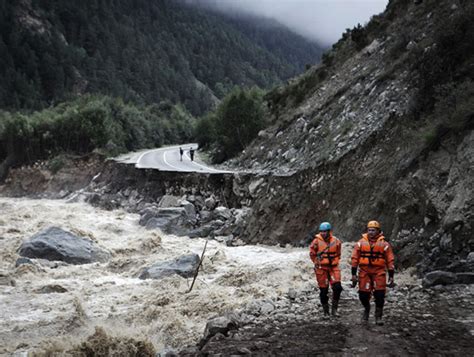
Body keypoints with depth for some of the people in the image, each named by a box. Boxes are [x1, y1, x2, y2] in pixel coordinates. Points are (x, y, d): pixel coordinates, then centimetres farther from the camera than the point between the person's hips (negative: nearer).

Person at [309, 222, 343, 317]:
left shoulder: (336, 241, 2)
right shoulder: (316, 241, -5)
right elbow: (312, 254, 8)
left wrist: (335, 262, 9)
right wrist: (317, 263, 5)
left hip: (333, 267, 1)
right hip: (321, 268, -1)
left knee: (337, 287, -13)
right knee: (323, 290, 3)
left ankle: (334, 309, 1)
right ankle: (325, 311, 15)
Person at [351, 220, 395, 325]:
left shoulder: (384, 244, 2)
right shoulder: (361, 243, 4)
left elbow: (390, 261, 4)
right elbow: (354, 259, 6)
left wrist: (391, 277, 1)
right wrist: (354, 274, 2)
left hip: (379, 272, -1)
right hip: (364, 271, 1)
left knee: (379, 295, -7)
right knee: (363, 295, 1)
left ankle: (378, 316, 12)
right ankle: (367, 309, 33)